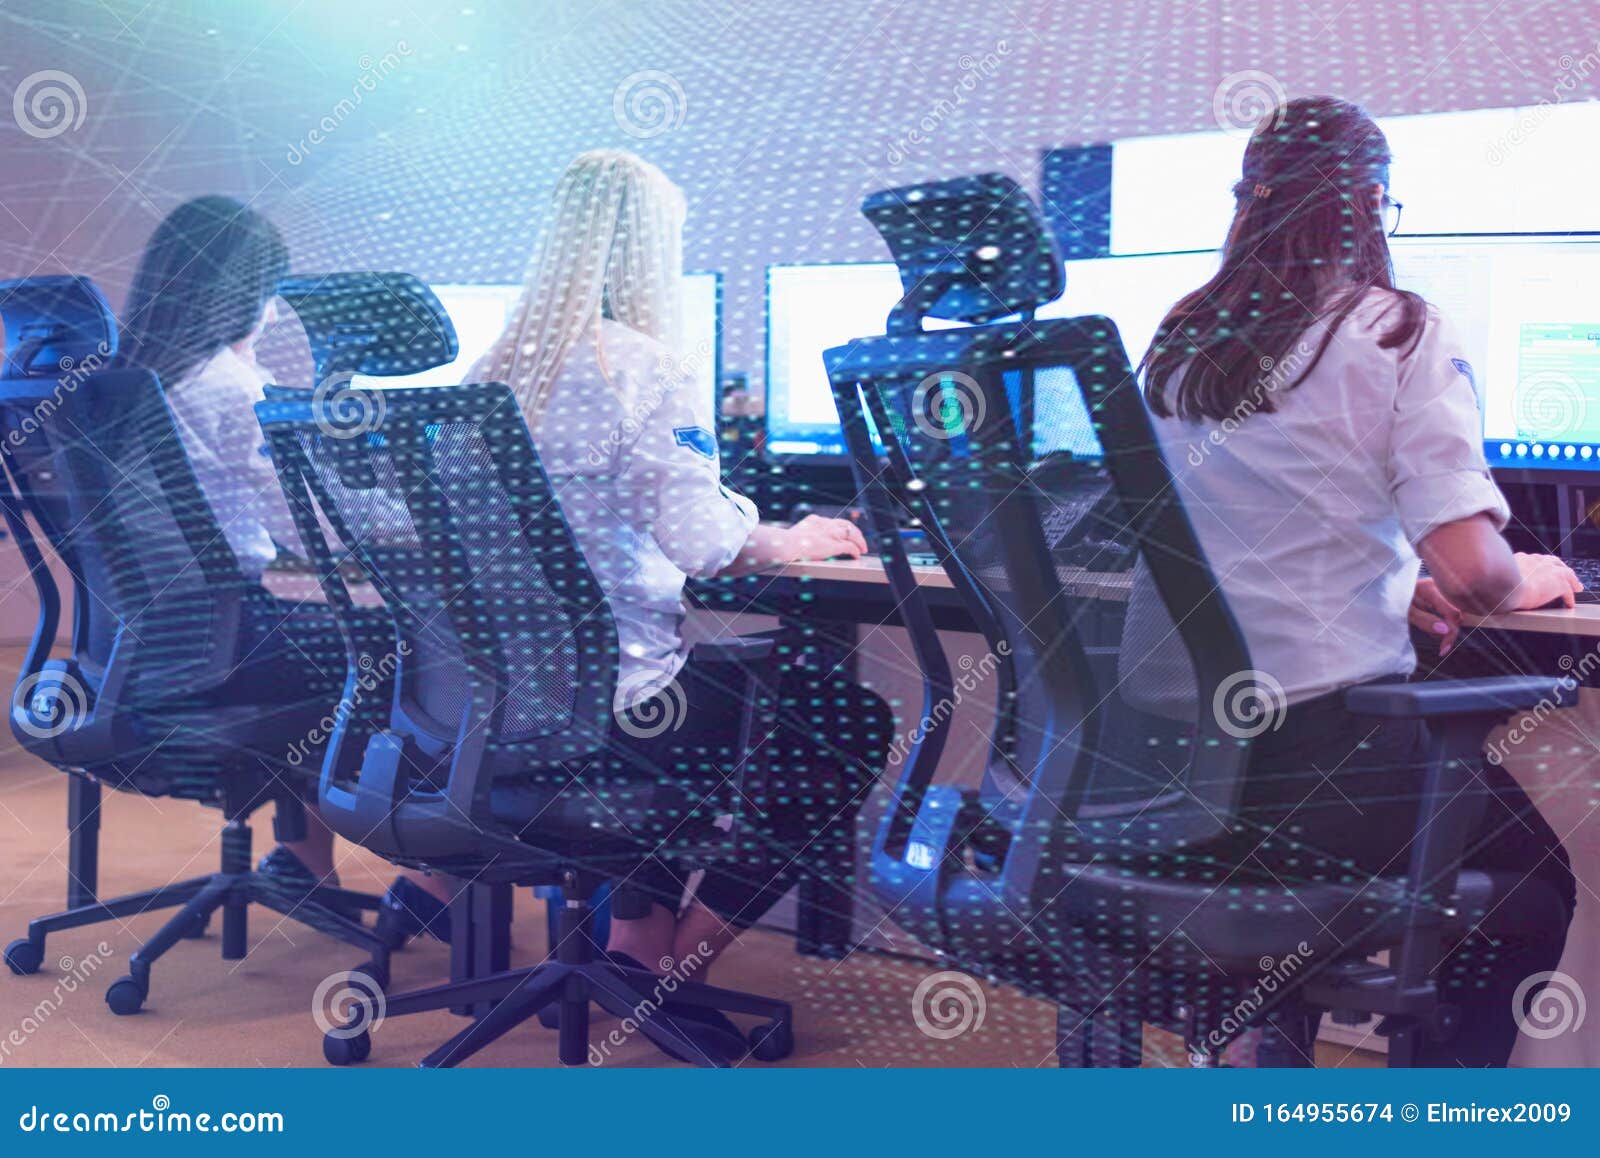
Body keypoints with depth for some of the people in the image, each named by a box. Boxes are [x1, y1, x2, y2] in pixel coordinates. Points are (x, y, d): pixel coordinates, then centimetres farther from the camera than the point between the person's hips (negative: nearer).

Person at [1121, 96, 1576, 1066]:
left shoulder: (1180, 341, 10)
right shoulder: (1400, 335, -7)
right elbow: (1474, 574, -13)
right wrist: (1529, 581, 8)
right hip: (1308, 751, -7)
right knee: (1531, 874, 18)